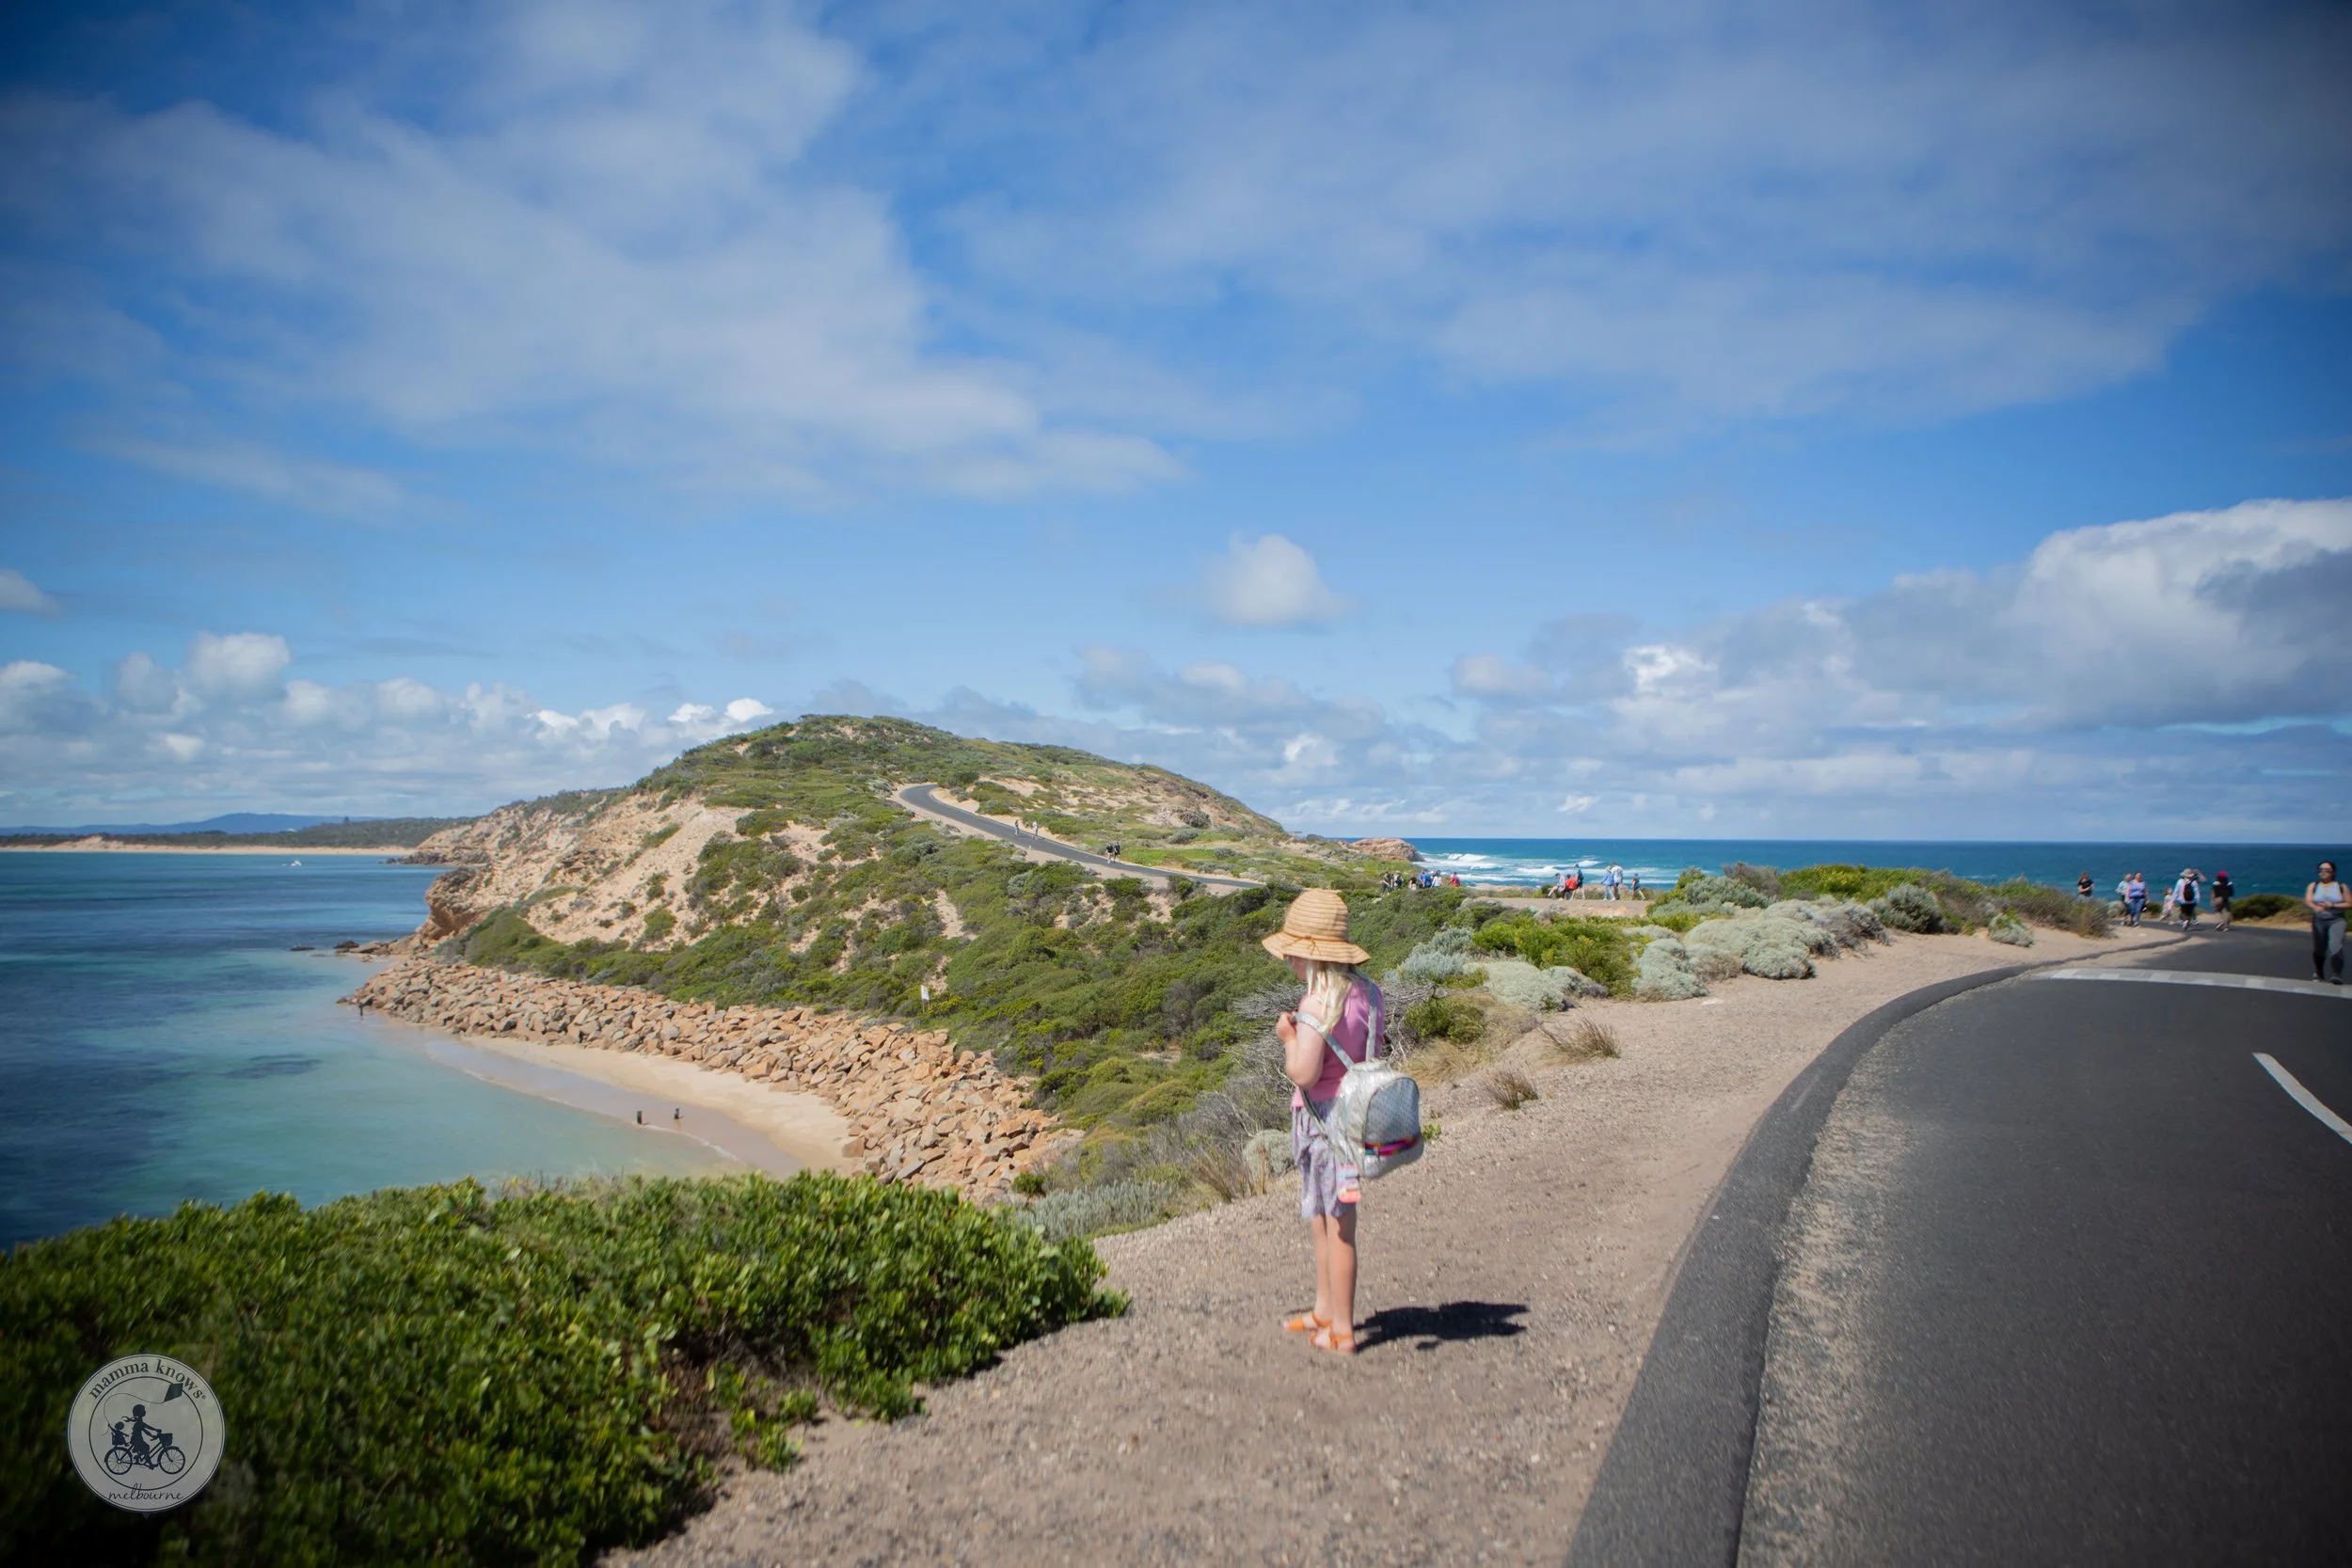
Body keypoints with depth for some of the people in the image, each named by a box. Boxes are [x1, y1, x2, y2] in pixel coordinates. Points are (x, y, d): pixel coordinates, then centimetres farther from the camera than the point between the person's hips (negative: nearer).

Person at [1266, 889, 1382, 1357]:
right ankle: (1325, 1309, 35)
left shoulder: (1319, 1002, -23)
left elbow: (1304, 1073, -25)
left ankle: (1341, 1330, 14)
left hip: (1324, 1117, -9)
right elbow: (1373, 1051, 12)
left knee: (1337, 1225, 2)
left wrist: (1288, 1037, -9)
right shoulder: (1365, 990, 4)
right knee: (1322, 1217, 22)